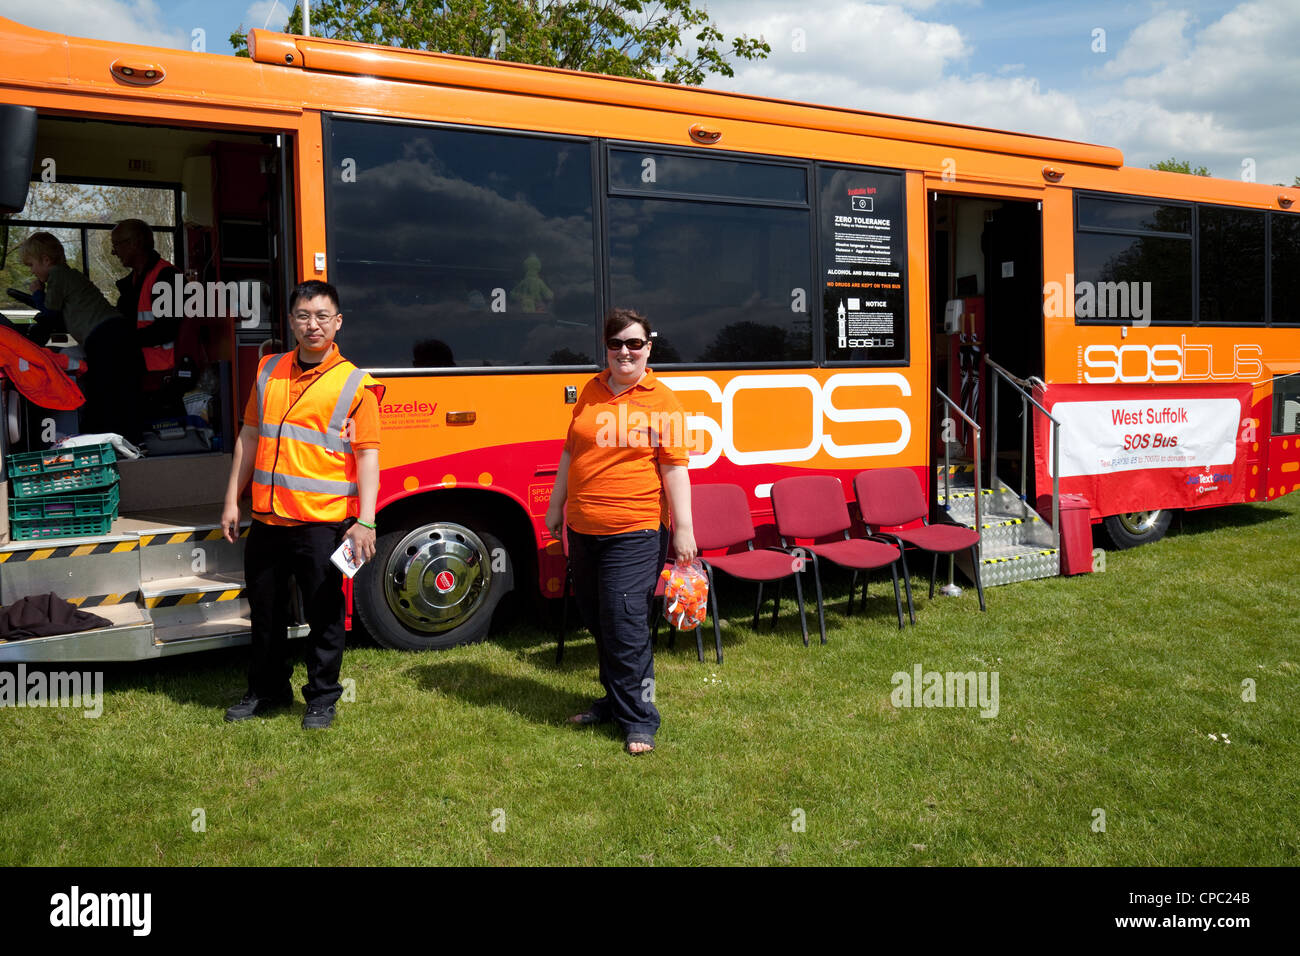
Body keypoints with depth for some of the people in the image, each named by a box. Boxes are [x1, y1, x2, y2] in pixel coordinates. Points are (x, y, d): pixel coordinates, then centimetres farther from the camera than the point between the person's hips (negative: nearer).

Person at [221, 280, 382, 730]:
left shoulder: (354, 384, -4)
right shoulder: (268, 371, 10)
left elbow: (367, 455, -7)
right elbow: (249, 436, 16)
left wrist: (365, 521, -14)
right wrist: (232, 501, 13)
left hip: (322, 523, -4)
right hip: (266, 519, 5)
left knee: (324, 614, 5)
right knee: (265, 612, 16)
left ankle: (322, 697, 22)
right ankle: (267, 690, 34)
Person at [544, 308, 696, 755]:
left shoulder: (661, 401, -5)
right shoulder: (591, 392, 11)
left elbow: (675, 468, -8)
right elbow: (570, 452, 19)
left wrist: (683, 530, -11)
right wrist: (556, 506, 20)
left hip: (634, 532, -6)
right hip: (583, 529, 6)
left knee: (626, 626, -6)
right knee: (597, 622, 15)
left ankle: (639, 718, 6)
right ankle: (615, 701, 32)